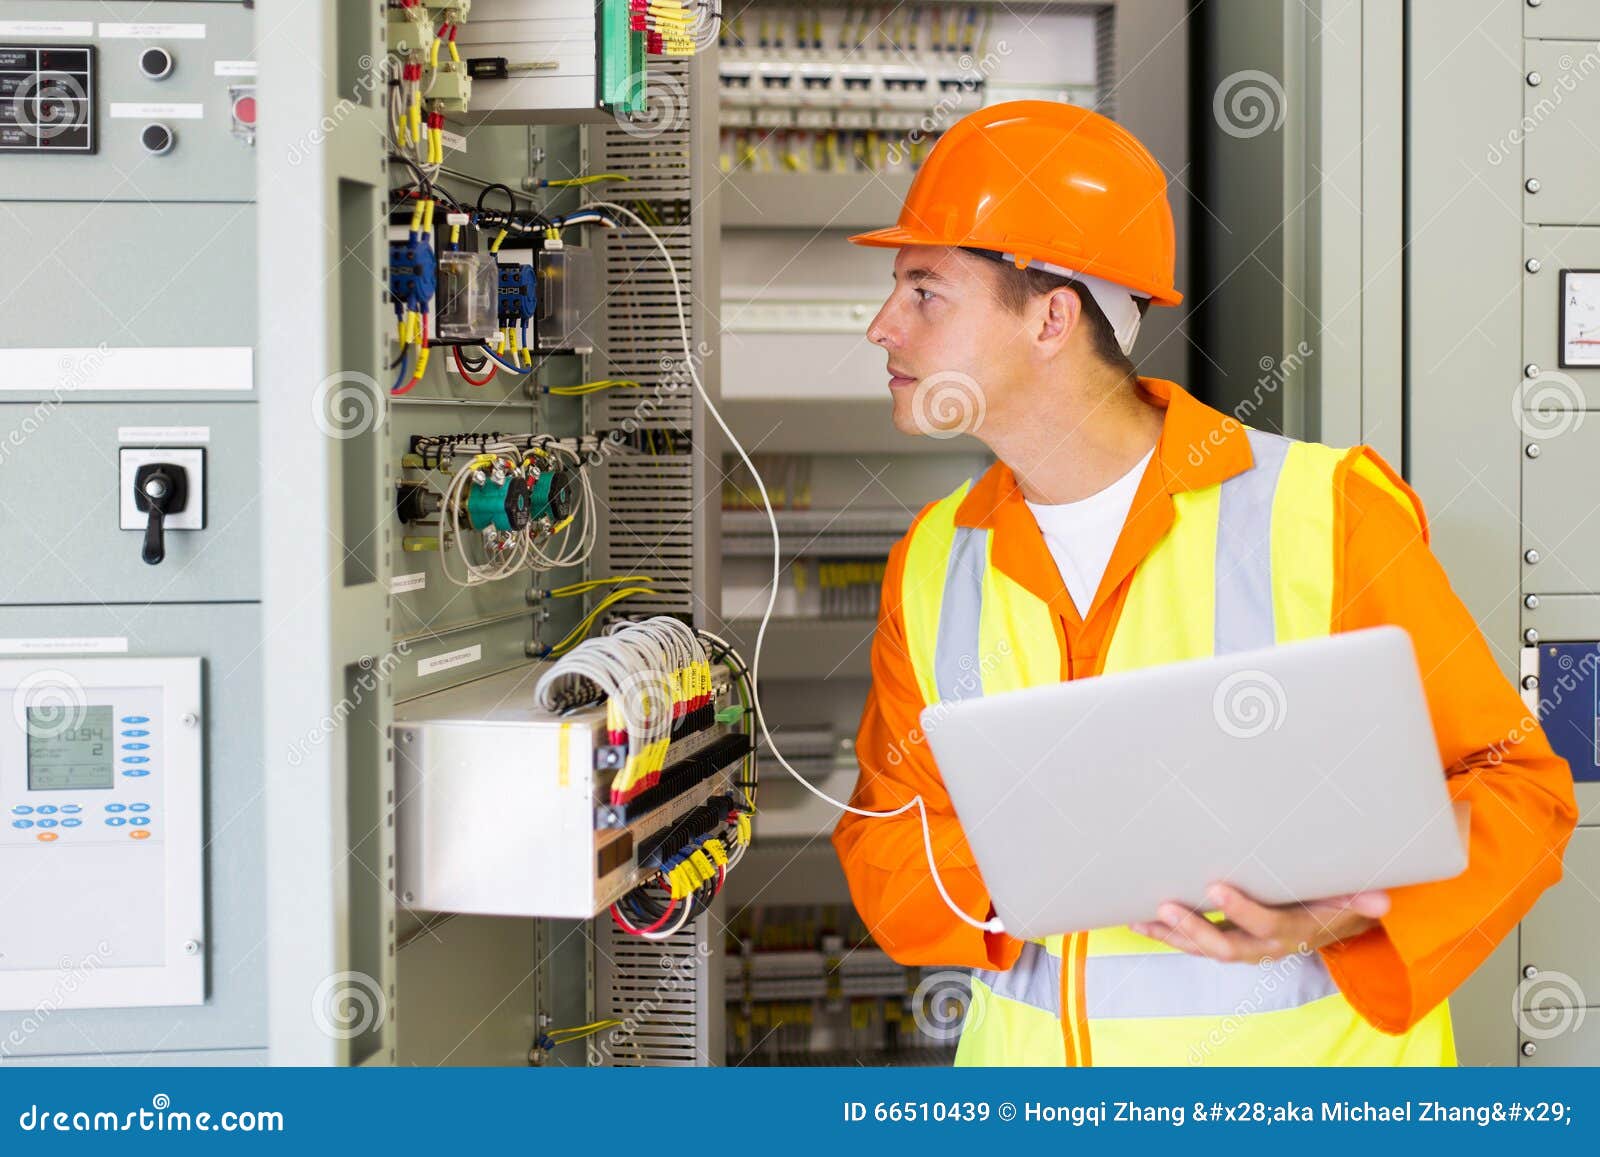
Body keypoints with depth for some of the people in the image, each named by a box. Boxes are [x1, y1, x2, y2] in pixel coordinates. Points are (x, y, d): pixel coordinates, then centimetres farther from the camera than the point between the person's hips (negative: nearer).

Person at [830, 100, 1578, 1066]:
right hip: (1031, 1051, 4)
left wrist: (1338, 917, -19)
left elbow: (1515, 784, -2)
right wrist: (1018, 876, -10)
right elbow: (885, 835, 11)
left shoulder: (1329, 513, -5)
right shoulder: (931, 563, 9)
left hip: (1305, 1054, -3)